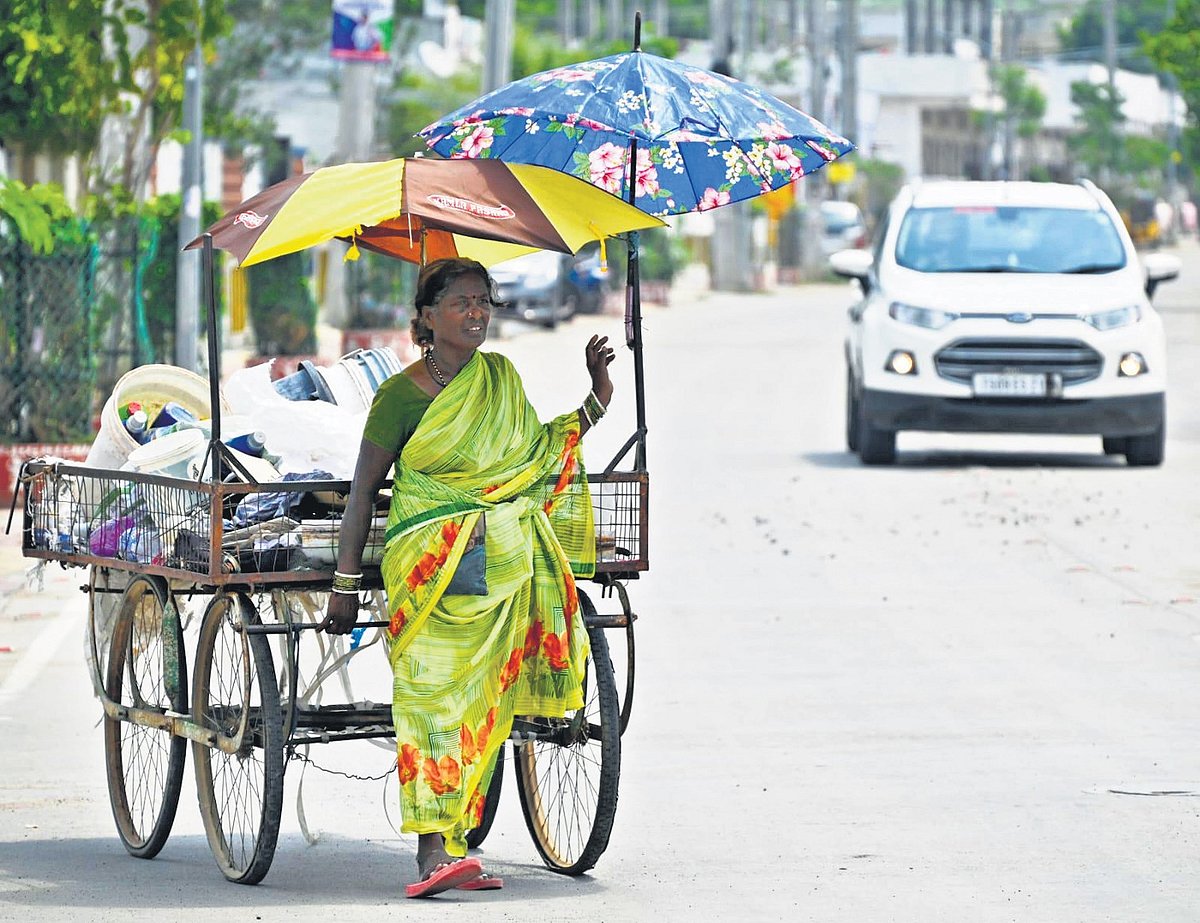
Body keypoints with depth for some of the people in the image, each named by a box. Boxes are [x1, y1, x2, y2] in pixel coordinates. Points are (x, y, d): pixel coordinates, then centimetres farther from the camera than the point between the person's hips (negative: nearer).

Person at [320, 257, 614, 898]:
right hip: (429, 567, -5)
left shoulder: (501, 378, 12)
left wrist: (596, 398, 12)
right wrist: (345, 586, -2)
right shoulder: (401, 396, -4)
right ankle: (433, 853, -19)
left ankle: (452, 846, 7)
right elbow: (362, 490, 0)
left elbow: (533, 457, 23)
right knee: (433, 695, -14)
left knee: (481, 703, 3)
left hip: (505, 567, 6)